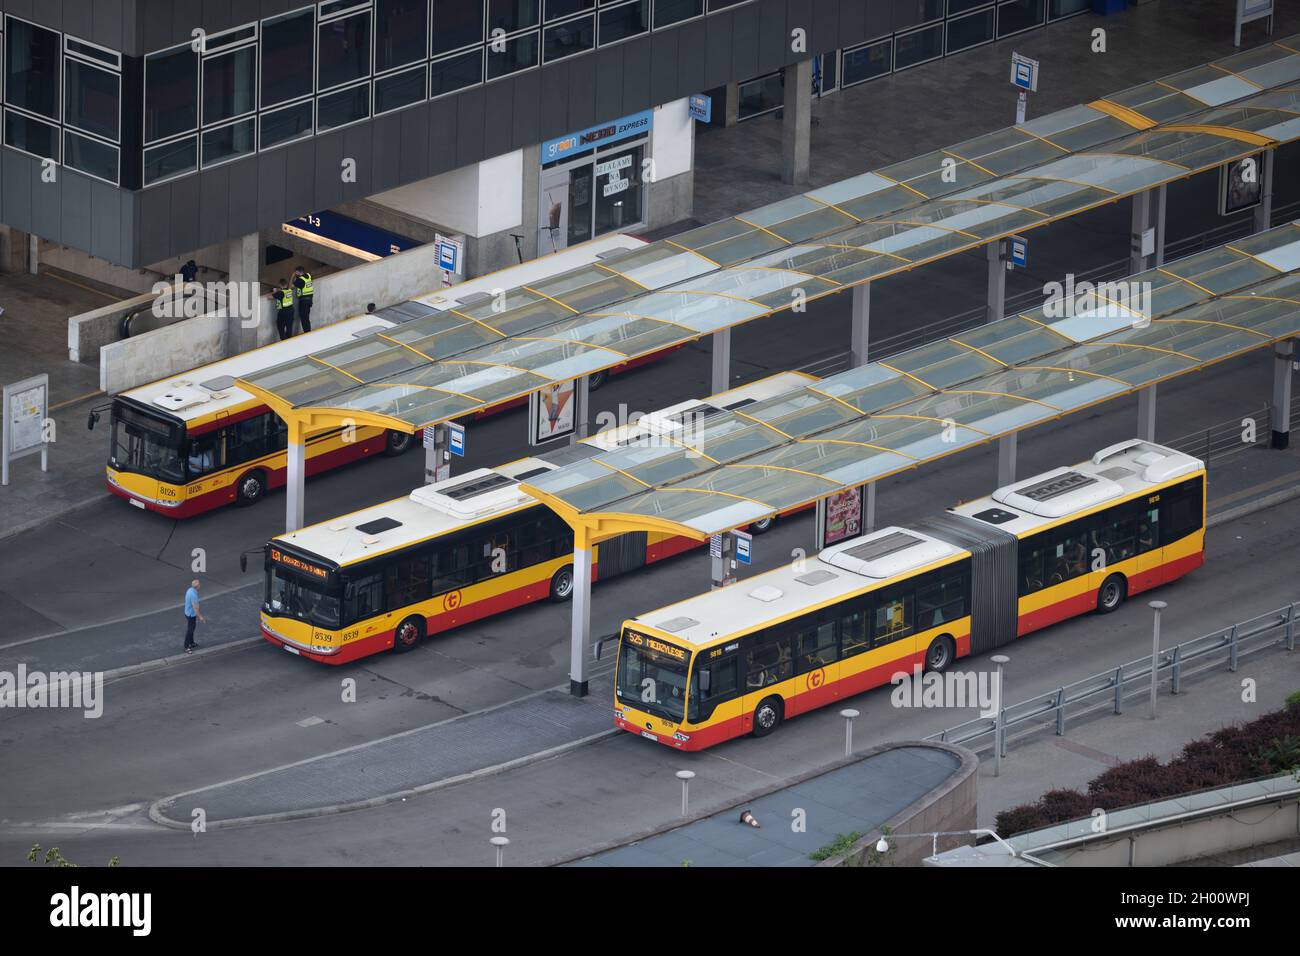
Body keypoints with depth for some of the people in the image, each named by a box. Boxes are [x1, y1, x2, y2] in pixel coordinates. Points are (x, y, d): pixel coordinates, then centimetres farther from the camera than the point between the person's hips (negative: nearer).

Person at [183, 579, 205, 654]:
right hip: (191, 615, -9)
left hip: (189, 613, 9)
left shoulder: (190, 590, 0)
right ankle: (187, 648, 9)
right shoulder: (193, 594, -31)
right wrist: (200, 616, -17)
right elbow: (195, 607, -27)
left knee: (191, 629, 24)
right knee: (189, 630, 1)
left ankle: (191, 643, 40)